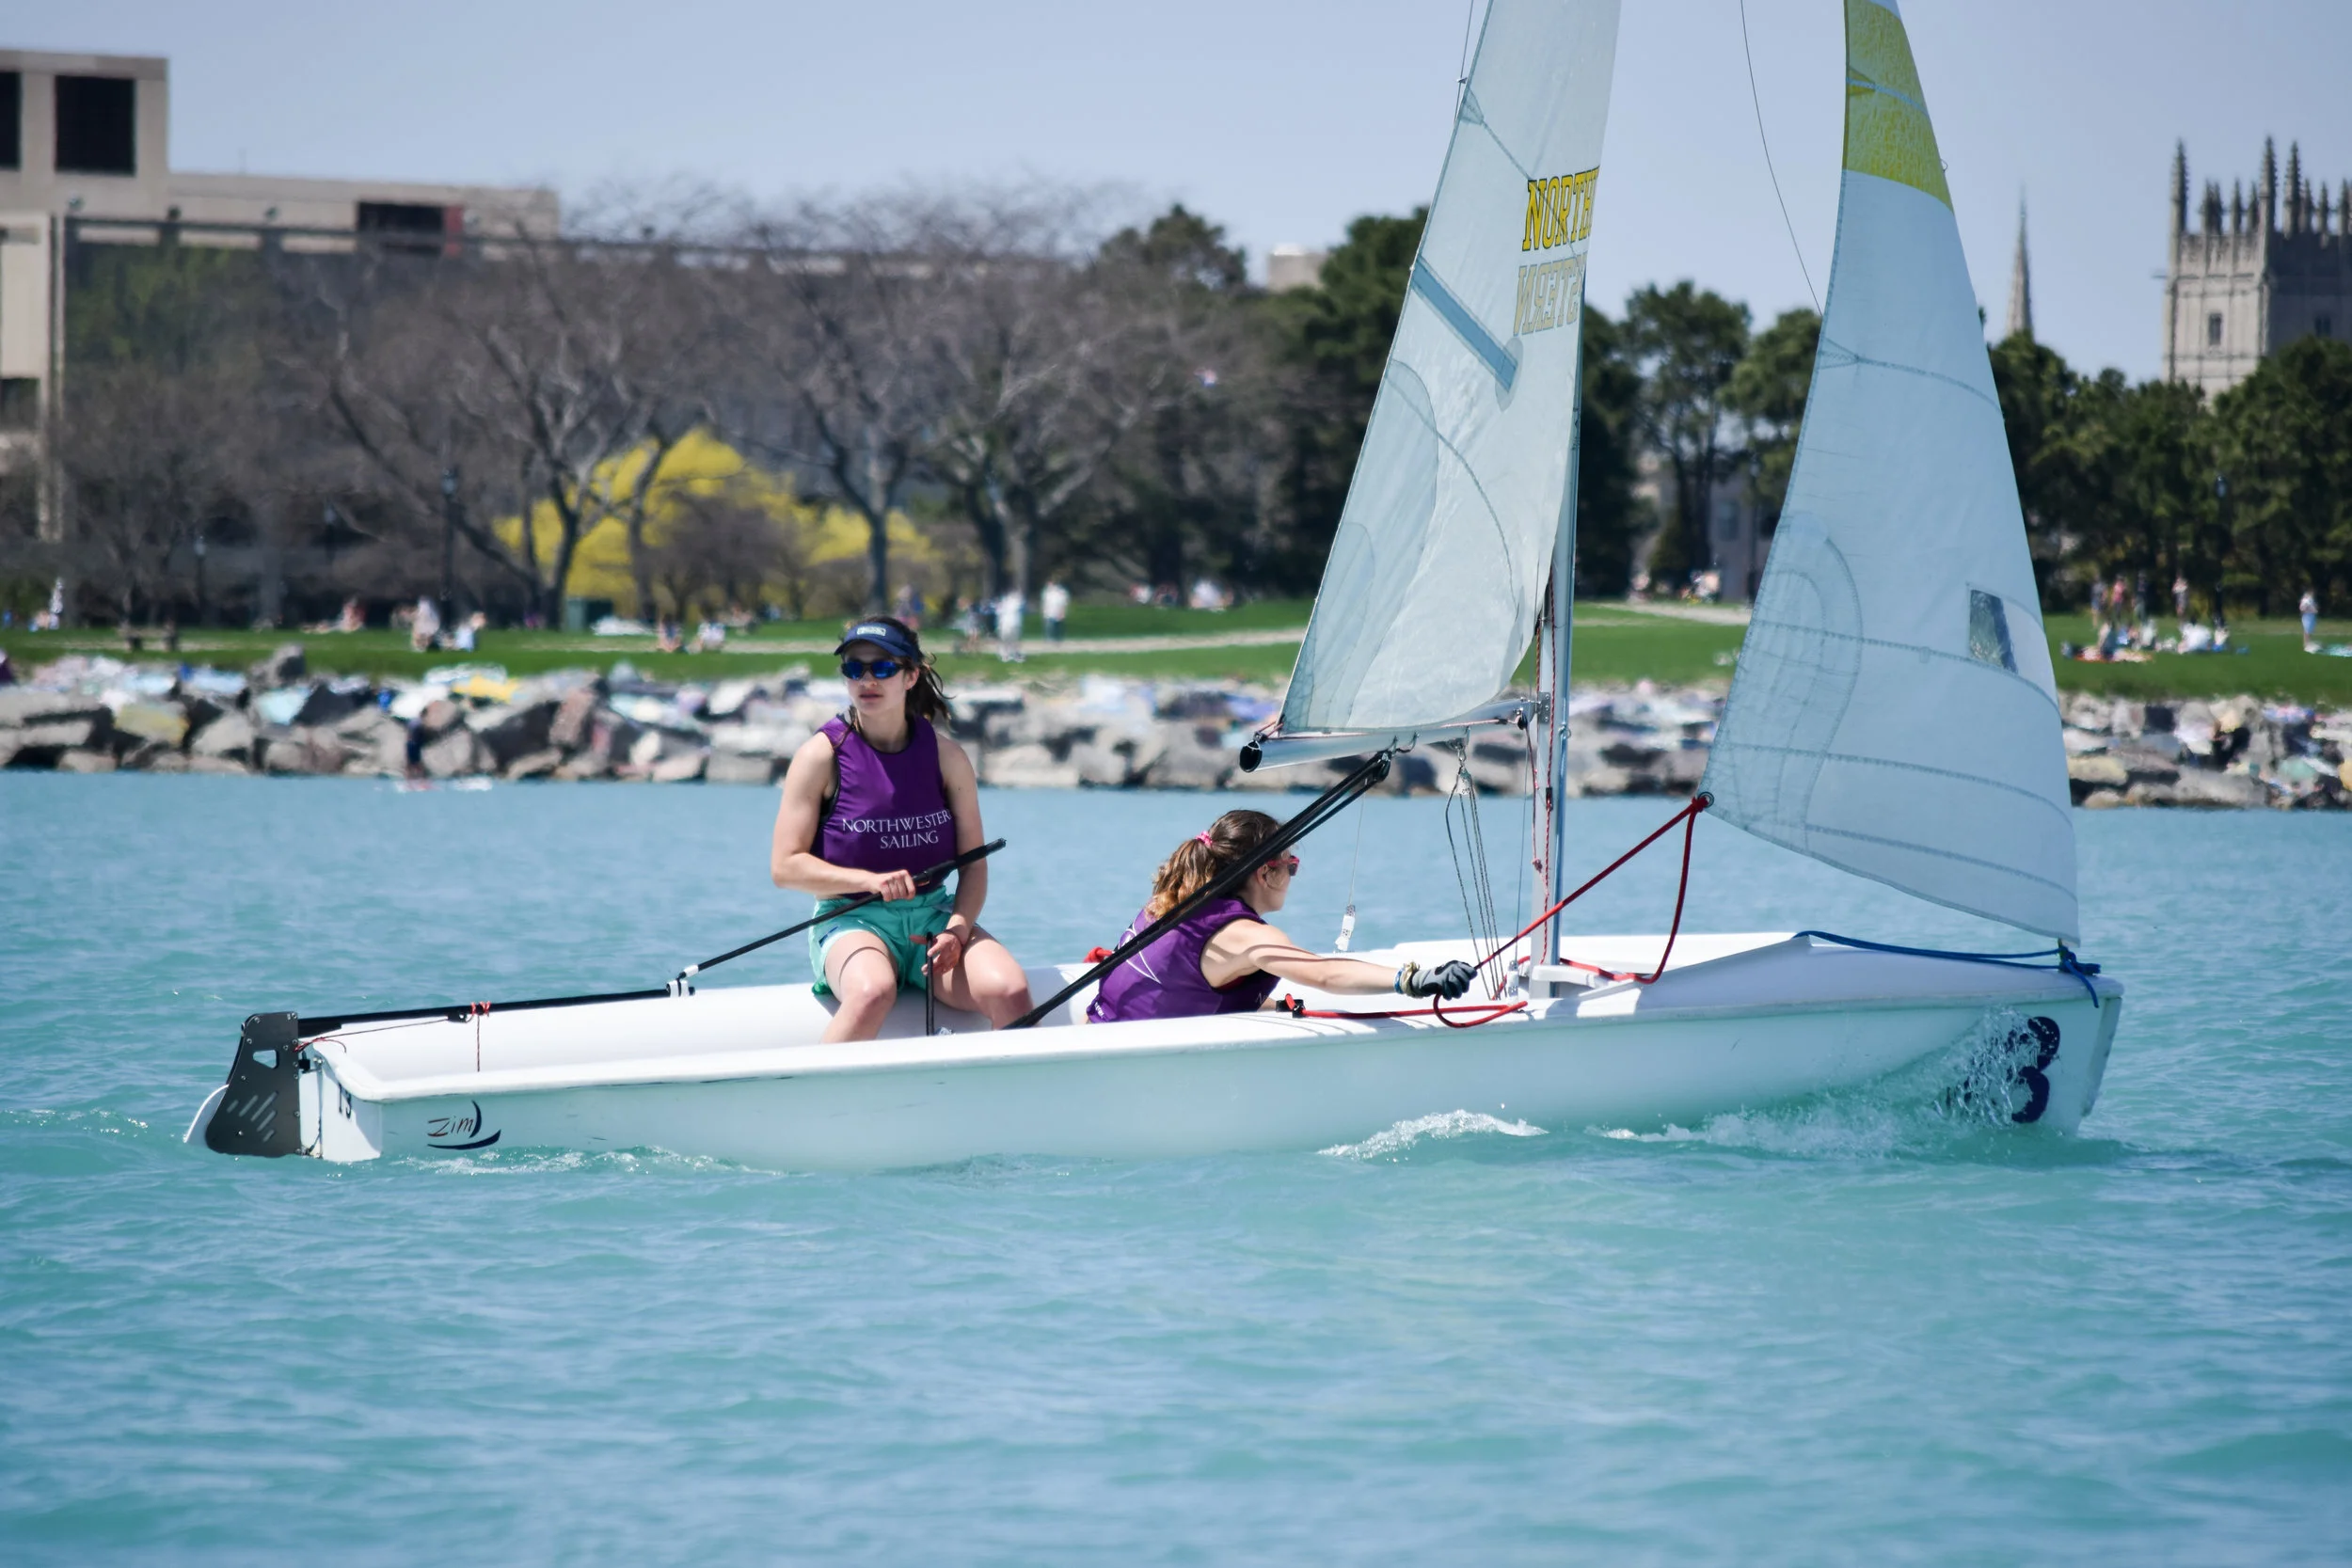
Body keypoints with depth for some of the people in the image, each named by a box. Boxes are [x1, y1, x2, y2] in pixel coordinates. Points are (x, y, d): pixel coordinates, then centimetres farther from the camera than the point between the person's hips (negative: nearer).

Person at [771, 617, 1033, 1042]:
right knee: (873, 992, -39)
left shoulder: (945, 755, 6)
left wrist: (958, 930, -14)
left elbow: (974, 862, 6)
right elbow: (785, 866, -5)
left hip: (935, 914, 3)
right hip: (850, 920, -3)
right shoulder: (822, 755, -2)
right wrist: (870, 880, -18)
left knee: (1010, 991, -27)